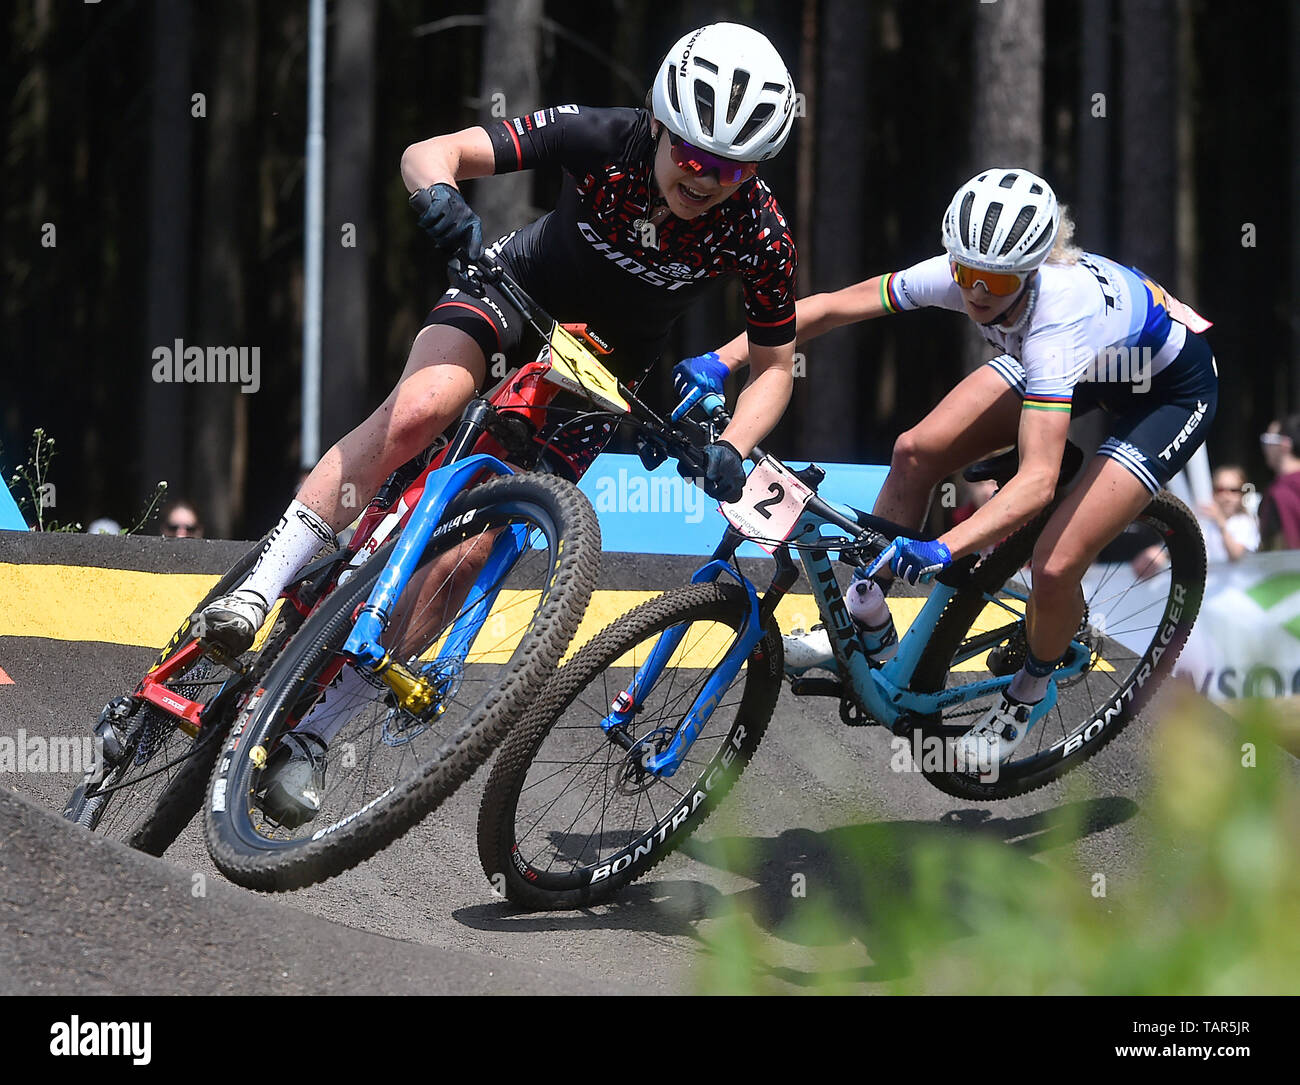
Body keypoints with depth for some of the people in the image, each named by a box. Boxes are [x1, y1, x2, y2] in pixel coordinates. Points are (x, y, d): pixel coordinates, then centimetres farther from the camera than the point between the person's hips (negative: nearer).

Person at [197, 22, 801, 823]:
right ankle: (260, 590, -28)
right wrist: (445, 202, -49)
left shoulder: (761, 237, -25)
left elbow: (775, 363, -9)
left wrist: (730, 451, -26)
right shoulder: (606, 141, -27)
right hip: (517, 290, -1)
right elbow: (428, 154, -26)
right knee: (420, 407, -34)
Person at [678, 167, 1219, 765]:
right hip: (1086, 360, 7)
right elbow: (826, 307, -19)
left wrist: (943, 549, -61)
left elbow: (1037, 480, -49)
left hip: (1171, 392, -6)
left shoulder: (1059, 317, -43)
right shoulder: (966, 273, -26)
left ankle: (1031, 693, 14)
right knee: (917, 451, -8)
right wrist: (720, 362, -29)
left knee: (1055, 566, -17)